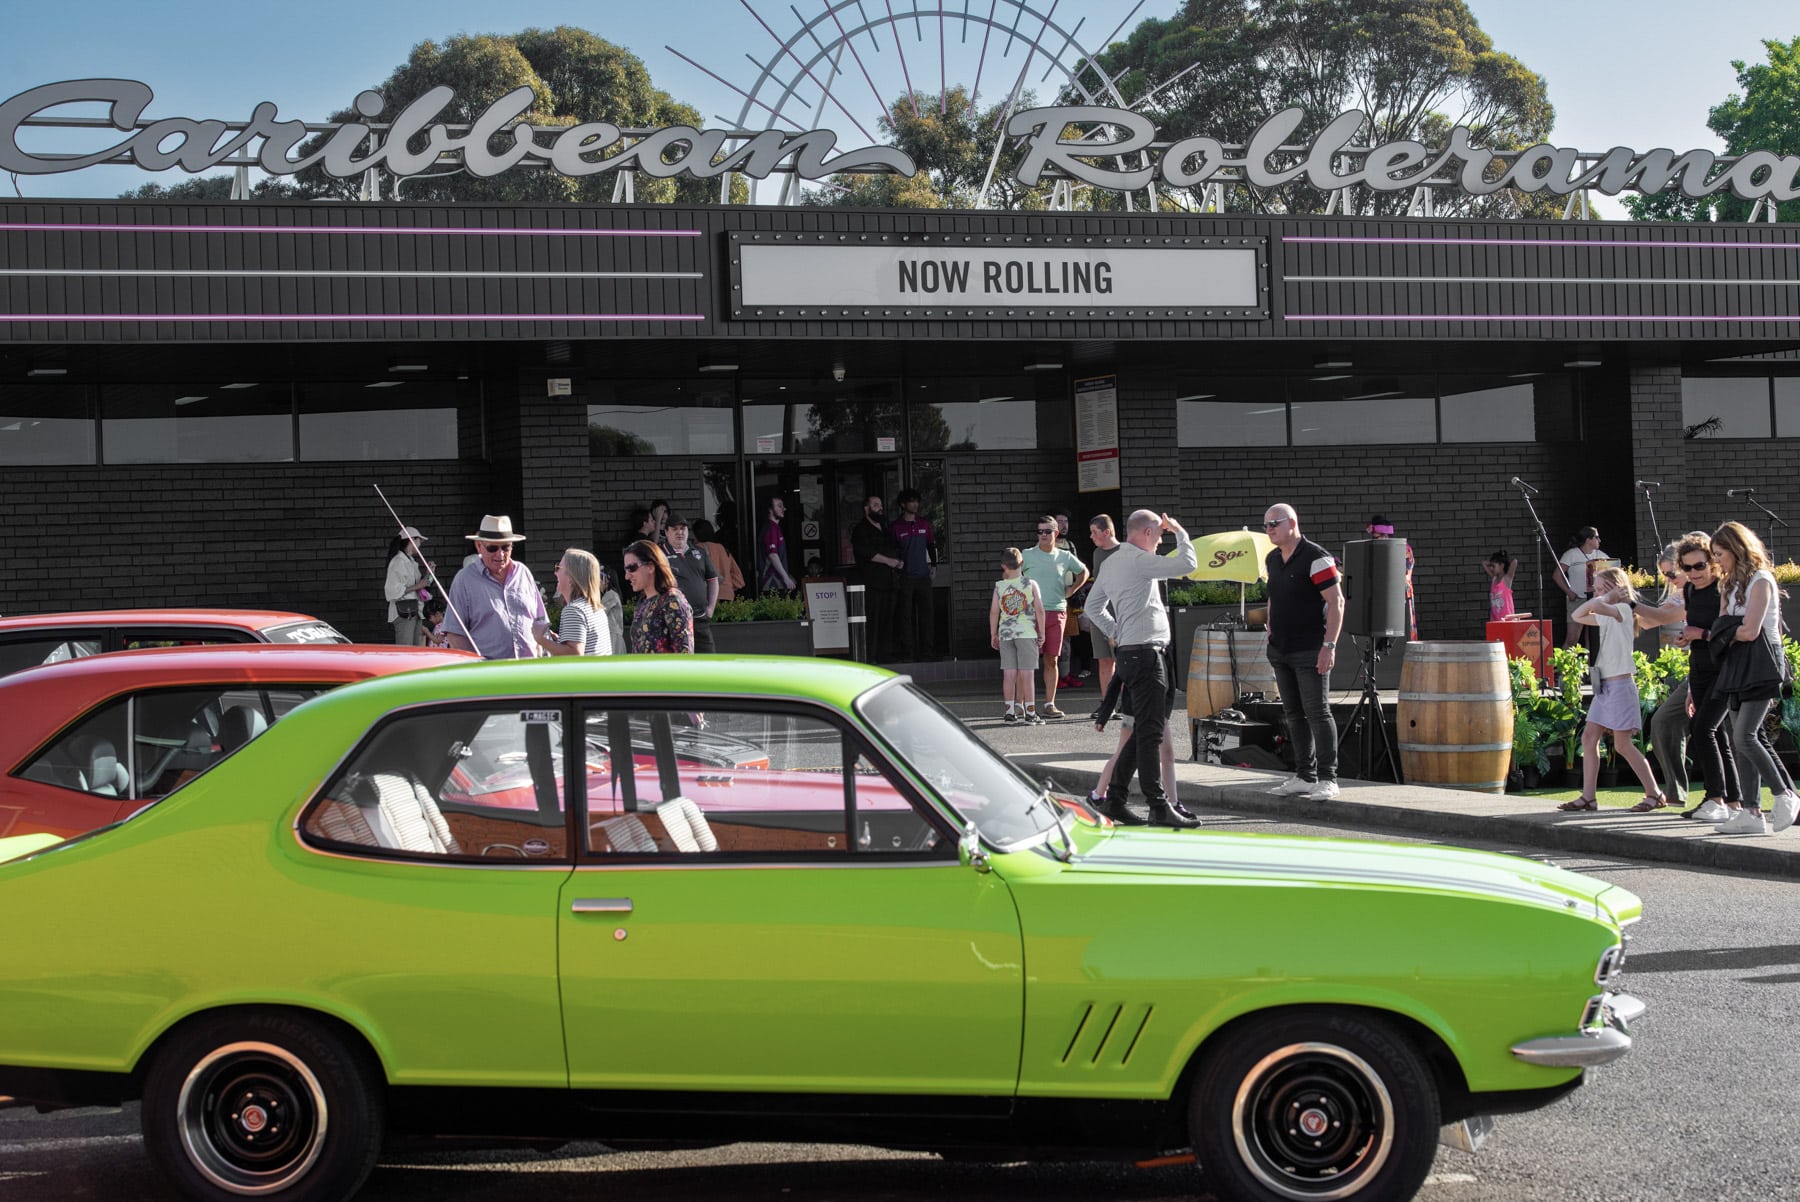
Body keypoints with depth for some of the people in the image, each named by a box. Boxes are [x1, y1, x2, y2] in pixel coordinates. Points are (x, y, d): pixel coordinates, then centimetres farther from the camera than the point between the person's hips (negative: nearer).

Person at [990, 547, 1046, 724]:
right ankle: (1030, 712, 0)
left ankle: (1010, 712, 7)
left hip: (1005, 634, 2)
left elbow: (994, 612, 2)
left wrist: (993, 635, 12)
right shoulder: (1031, 584, -1)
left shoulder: (999, 586, 2)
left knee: (1009, 674, 5)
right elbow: (1039, 610, -4)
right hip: (1027, 633, -2)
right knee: (1026, 674, -1)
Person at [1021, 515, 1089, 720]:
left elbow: (1083, 572, 26)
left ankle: (1049, 704, 9)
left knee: (1051, 660, 5)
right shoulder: (1027, 556, 1)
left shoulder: (1065, 557, 9)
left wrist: (1071, 590, 13)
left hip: (1057, 612, 3)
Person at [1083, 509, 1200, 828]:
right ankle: (1159, 807, -8)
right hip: (1145, 653, -10)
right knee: (1150, 733, -9)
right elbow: (1187, 563, -16)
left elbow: (1093, 605, 25)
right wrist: (1179, 531, -1)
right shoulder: (1139, 560, -12)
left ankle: (1113, 801, 14)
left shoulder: (1112, 562, 18)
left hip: (1129, 650, 10)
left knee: (1141, 731, 13)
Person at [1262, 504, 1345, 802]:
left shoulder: (1315, 558, -12)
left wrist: (1329, 645, -19)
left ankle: (1327, 779, -2)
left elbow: (1336, 602, -14)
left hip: (1310, 651, -8)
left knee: (1318, 713, -6)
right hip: (1281, 651, 8)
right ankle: (1304, 777, 16)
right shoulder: (1272, 560, 13)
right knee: (1294, 714, 10)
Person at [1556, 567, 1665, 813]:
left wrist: (1609, 596, -8)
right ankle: (1588, 797, 6)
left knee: (1622, 745, -7)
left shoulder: (1622, 610, -11)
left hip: (1620, 684, -9)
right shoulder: (1605, 616, 15)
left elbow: (1596, 606, -27)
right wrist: (1598, 597, 10)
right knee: (1589, 737, 4)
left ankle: (1655, 794, 1)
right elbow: (1577, 615, 20)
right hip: (1604, 685, 9)